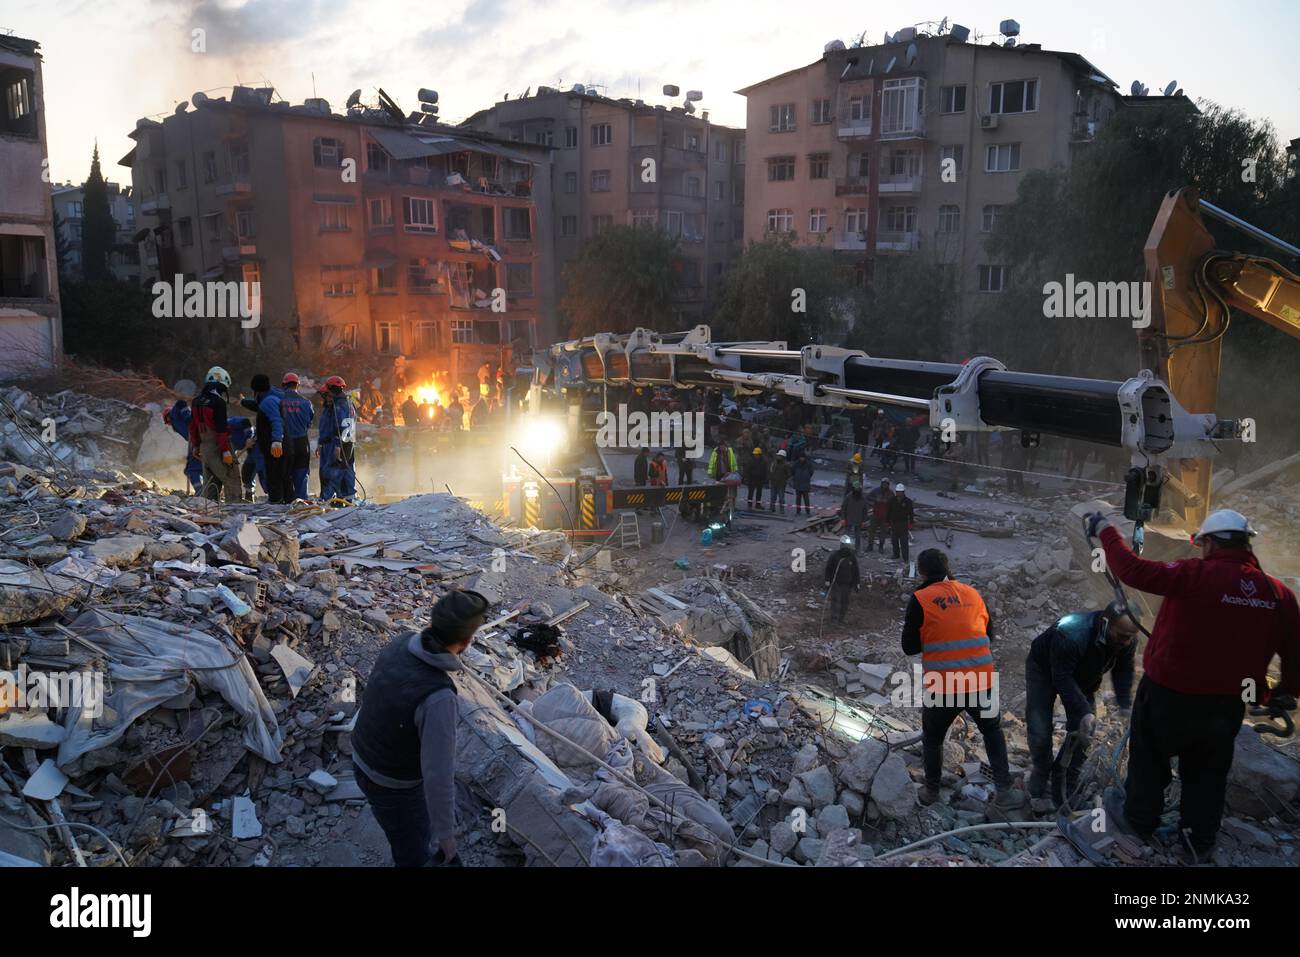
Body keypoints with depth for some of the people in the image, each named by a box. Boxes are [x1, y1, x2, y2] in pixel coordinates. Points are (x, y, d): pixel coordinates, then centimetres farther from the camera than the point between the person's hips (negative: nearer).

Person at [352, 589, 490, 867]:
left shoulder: (402, 644, -18)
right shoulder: (439, 700, -43)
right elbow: (438, 778, -36)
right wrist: (447, 834, -20)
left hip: (368, 762, 7)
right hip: (394, 785, -7)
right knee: (415, 852, 22)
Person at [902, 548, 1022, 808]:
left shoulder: (920, 600, -7)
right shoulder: (972, 593, 5)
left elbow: (909, 647, -3)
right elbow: (989, 634, 14)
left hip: (942, 687, -3)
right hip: (981, 683, 3)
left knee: (932, 738, 21)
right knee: (992, 732, 26)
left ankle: (931, 791, 32)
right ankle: (1004, 791, 25)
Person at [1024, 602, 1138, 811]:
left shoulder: (1127, 641, -24)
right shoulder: (1069, 634, -44)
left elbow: (1123, 672, -8)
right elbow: (1062, 679, -37)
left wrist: (1125, 706, -19)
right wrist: (1084, 712, -40)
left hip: (1082, 677, 6)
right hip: (1044, 670, -5)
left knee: (1083, 731, -3)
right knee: (1040, 731, -13)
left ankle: (1066, 791, 9)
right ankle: (1039, 790, 3)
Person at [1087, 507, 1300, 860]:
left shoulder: (1196, 576, -24)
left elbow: (1133, 570, -23)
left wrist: (1106, 530, -9)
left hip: (1169, 694, -4)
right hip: (1227, 703, 4)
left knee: (1150, 760, 19)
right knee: (1208, 774, 22)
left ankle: (1140, 819, 37)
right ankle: (1200, 841, 35)